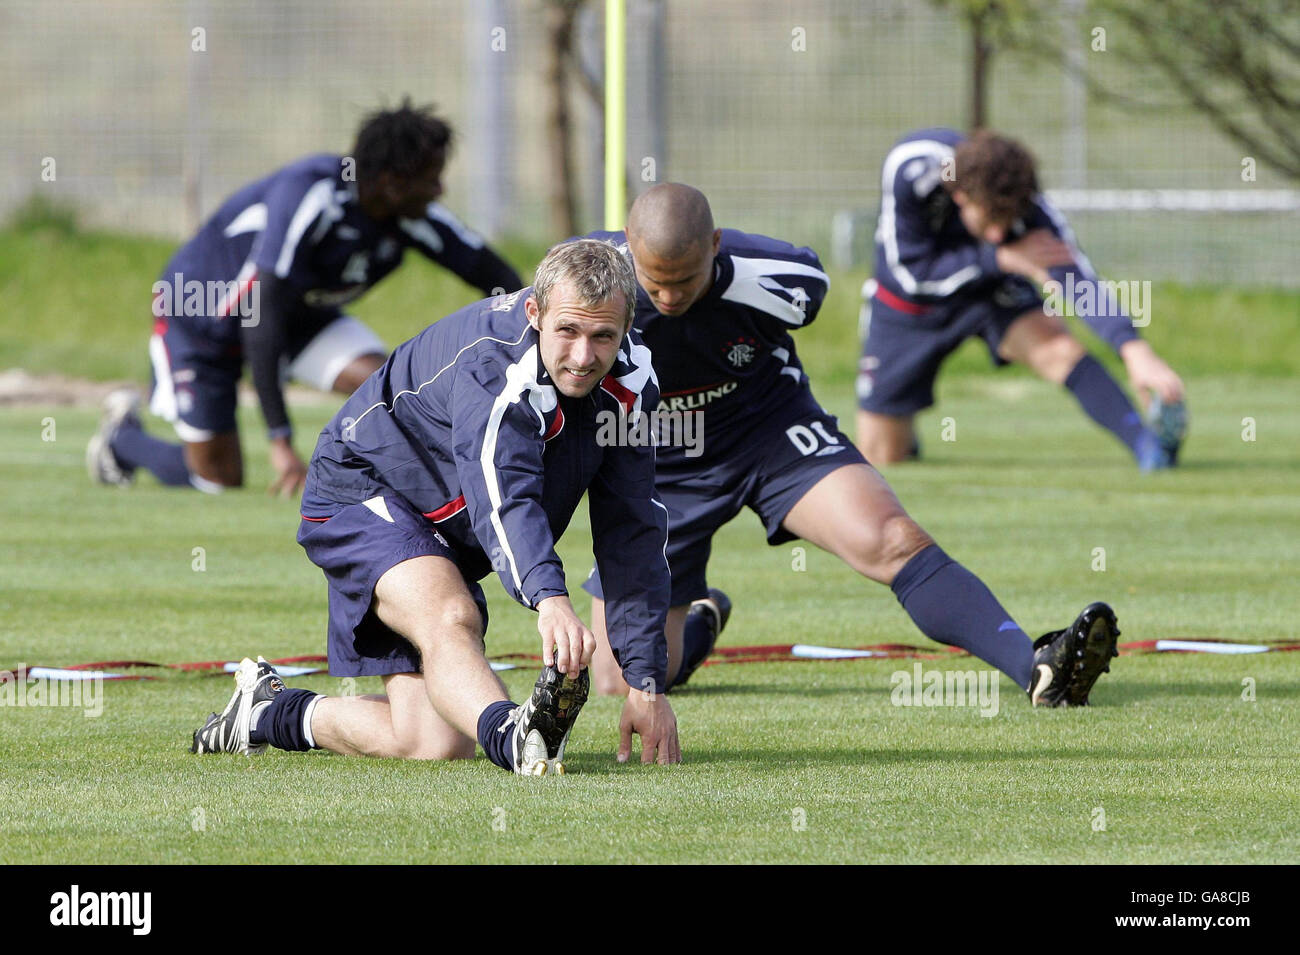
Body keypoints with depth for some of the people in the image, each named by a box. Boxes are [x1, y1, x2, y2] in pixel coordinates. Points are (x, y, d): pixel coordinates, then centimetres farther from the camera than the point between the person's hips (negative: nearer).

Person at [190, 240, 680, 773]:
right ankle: (509, 735, -65)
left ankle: (266, 713, 19)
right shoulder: (491, 363, -32)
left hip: (447, 543, 7)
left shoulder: (629, 382, -11)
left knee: (433, 744, -4)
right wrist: (550, 599, -67)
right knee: (449, 617, -38)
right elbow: (502, 497, -48)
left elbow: (633, 533, -8)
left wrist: (648, 682, -16)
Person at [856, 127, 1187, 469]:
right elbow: (912, 272, -28)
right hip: (911, 303, 1)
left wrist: (1134, 349, -57)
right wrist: (1001, 258, -38)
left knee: (1060, 349, -31)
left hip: (994, 292, 0)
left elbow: (1081, 284, -40)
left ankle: (1149, 445, -43)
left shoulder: (1028, 209, -33)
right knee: (881, 457, 3)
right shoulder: (910, 168, -34)